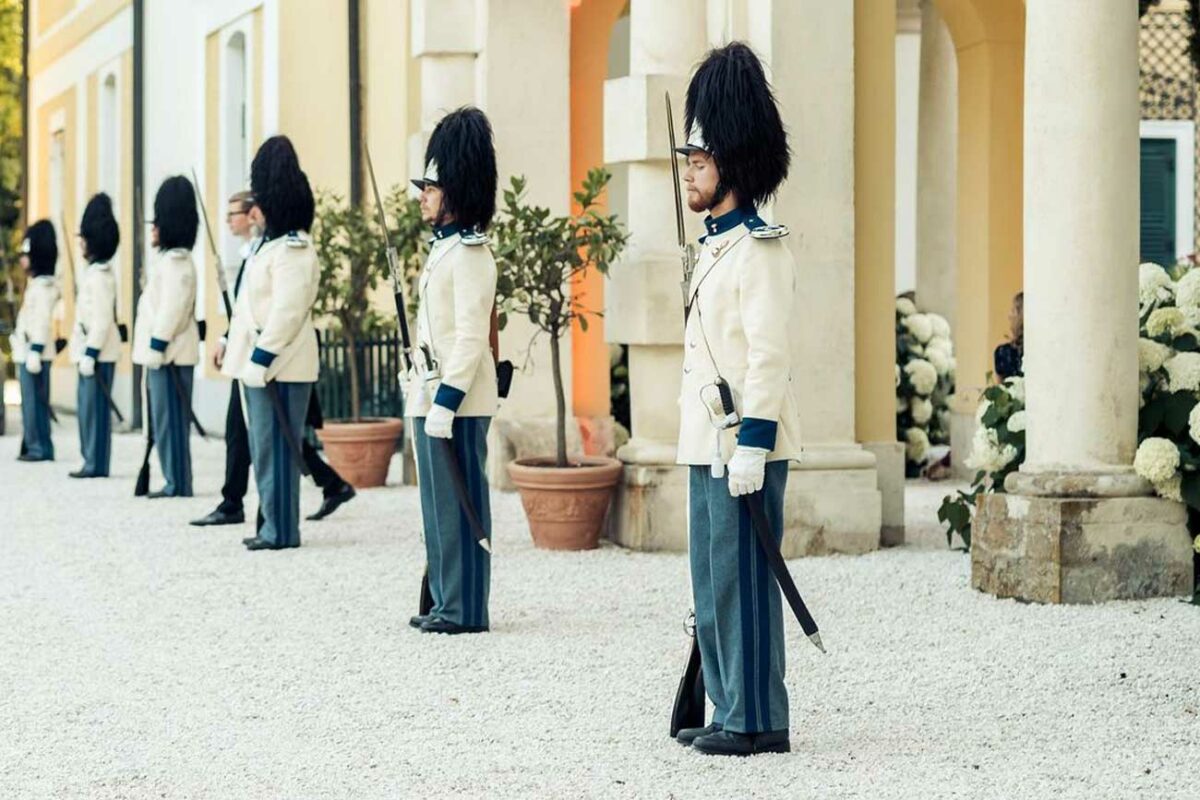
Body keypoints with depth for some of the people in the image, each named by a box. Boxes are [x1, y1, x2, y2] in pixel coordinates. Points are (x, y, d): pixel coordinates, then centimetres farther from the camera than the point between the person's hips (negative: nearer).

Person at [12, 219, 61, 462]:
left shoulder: (43, 286, -13)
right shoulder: (36, 284, 17)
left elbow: (43, 321, -20)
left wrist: (35, 351, -23)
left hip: (34, 353, -10)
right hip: (28, 352, 10)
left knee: (34, 401, -8)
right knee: (33, 402, 11)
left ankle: (39, 448, -6)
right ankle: (37, 446, 15)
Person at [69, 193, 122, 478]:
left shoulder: (99, 276, -15)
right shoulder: (94, 272, 16)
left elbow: (102, 319, -20)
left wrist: (90, 354, -21)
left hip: (98, 352, -10)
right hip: (91, 351, 10)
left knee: (95, 407, -7)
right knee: (88, 406, 12)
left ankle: (96, 464, -5)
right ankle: (93, 461, 16)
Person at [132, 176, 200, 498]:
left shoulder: (175, 262, -15)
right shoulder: (171, 258, 17)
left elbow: (172, 307, -21)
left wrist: (157, 345, -22)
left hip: (170, 354, -10)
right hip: (167, 353, 10)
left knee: (170, 419, -7)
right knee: (167, 419, 11)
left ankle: (177, 483, -5)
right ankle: (176, 481, 14)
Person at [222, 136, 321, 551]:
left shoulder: (293, 250, -16)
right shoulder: (271, 243, 16)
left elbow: (288, 310, -22)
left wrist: (262, 358, -22)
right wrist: (234, 347, 21)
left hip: (281, 369, -11)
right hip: (262, 366, 11)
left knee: (276, 447, -6)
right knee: (266, 448, 13)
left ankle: (281, 529, -2)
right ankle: (273, 524, 19)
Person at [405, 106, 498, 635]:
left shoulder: (468, 255, -14)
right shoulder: (445, 249, 16)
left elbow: (471, 336, -20)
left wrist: (445, 401, -23)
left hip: (455, 402, -10)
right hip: (434, 398, 10)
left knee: (459, 504, -4)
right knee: (440, 505, 13)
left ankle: (465, 610, 1)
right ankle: (447, 602, 20)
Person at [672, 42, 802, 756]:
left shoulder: (760, 248, -14)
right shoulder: (718, 244, 16)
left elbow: (770, 355, -19)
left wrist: (754, 443, -23)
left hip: (743, 446, -10)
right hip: (709, 443, 10)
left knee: (742, 579, -5)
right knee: (713, 583, 13)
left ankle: (759, 722, 2)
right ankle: (732, 713, 20)